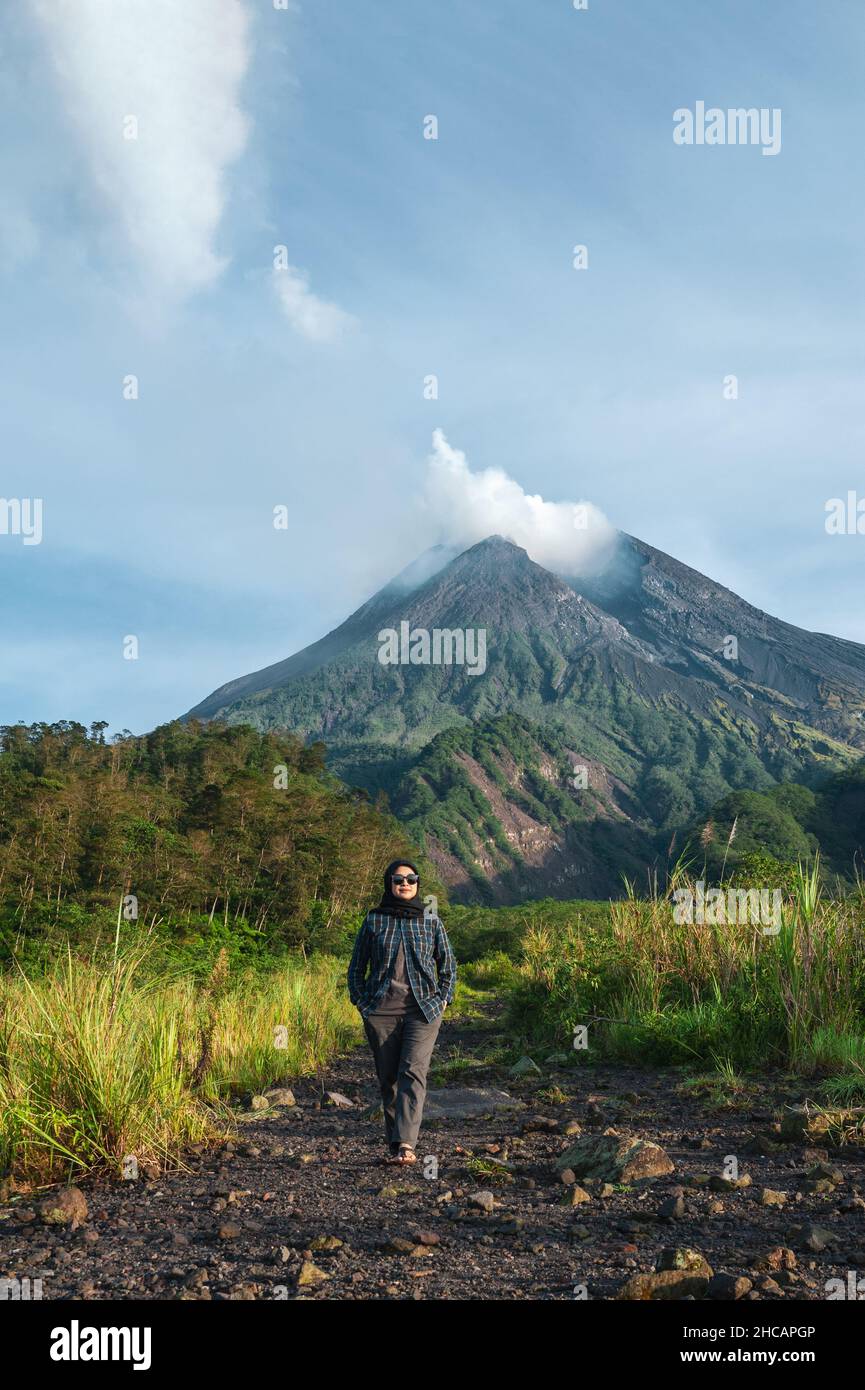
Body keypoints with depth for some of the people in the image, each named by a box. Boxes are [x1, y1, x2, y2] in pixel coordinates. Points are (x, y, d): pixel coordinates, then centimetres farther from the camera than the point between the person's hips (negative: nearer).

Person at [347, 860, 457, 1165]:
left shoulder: (431, 920, 7)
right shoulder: (374, 920, 6)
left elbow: (448, 964, 14)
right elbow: (356, 966, 13)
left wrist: (442, 1000, 5)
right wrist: (361, 1002, 5)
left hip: (423, 1010, -1)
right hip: (381, 1012, 1)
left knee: (413, 1072, -15)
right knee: (388, 1078, 5)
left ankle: (406, 1144, -22)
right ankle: (394, 1144, 17)